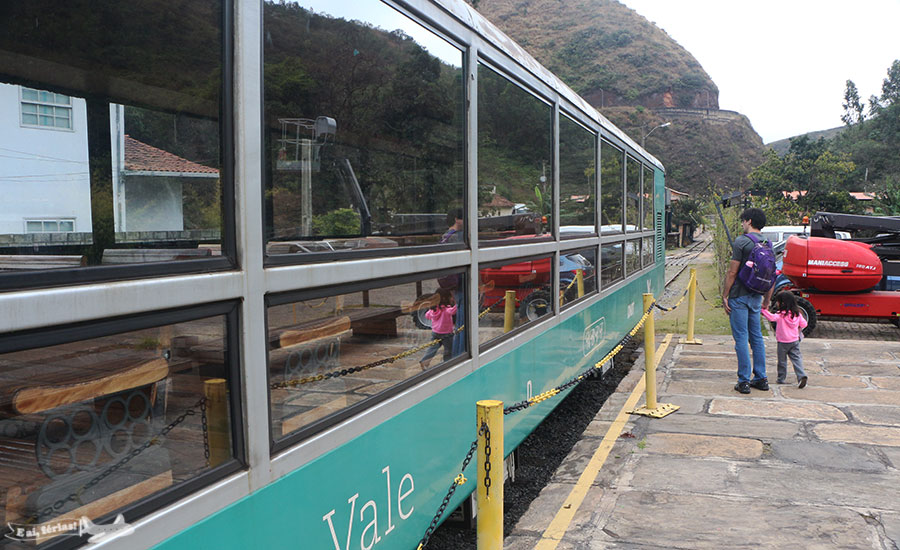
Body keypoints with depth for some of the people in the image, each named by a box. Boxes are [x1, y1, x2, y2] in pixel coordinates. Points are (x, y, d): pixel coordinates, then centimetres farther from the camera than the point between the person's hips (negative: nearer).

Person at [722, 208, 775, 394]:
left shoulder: (742, 241, -12)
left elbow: (732, 272, -14)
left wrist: (725, 296, -7)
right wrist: (767, 299, 21)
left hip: (740, 296, -7)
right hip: (756, 296, 7)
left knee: (741, 338, -2)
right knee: (757, 337, 14)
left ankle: (744, 381, 0)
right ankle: (761, 379, 18)